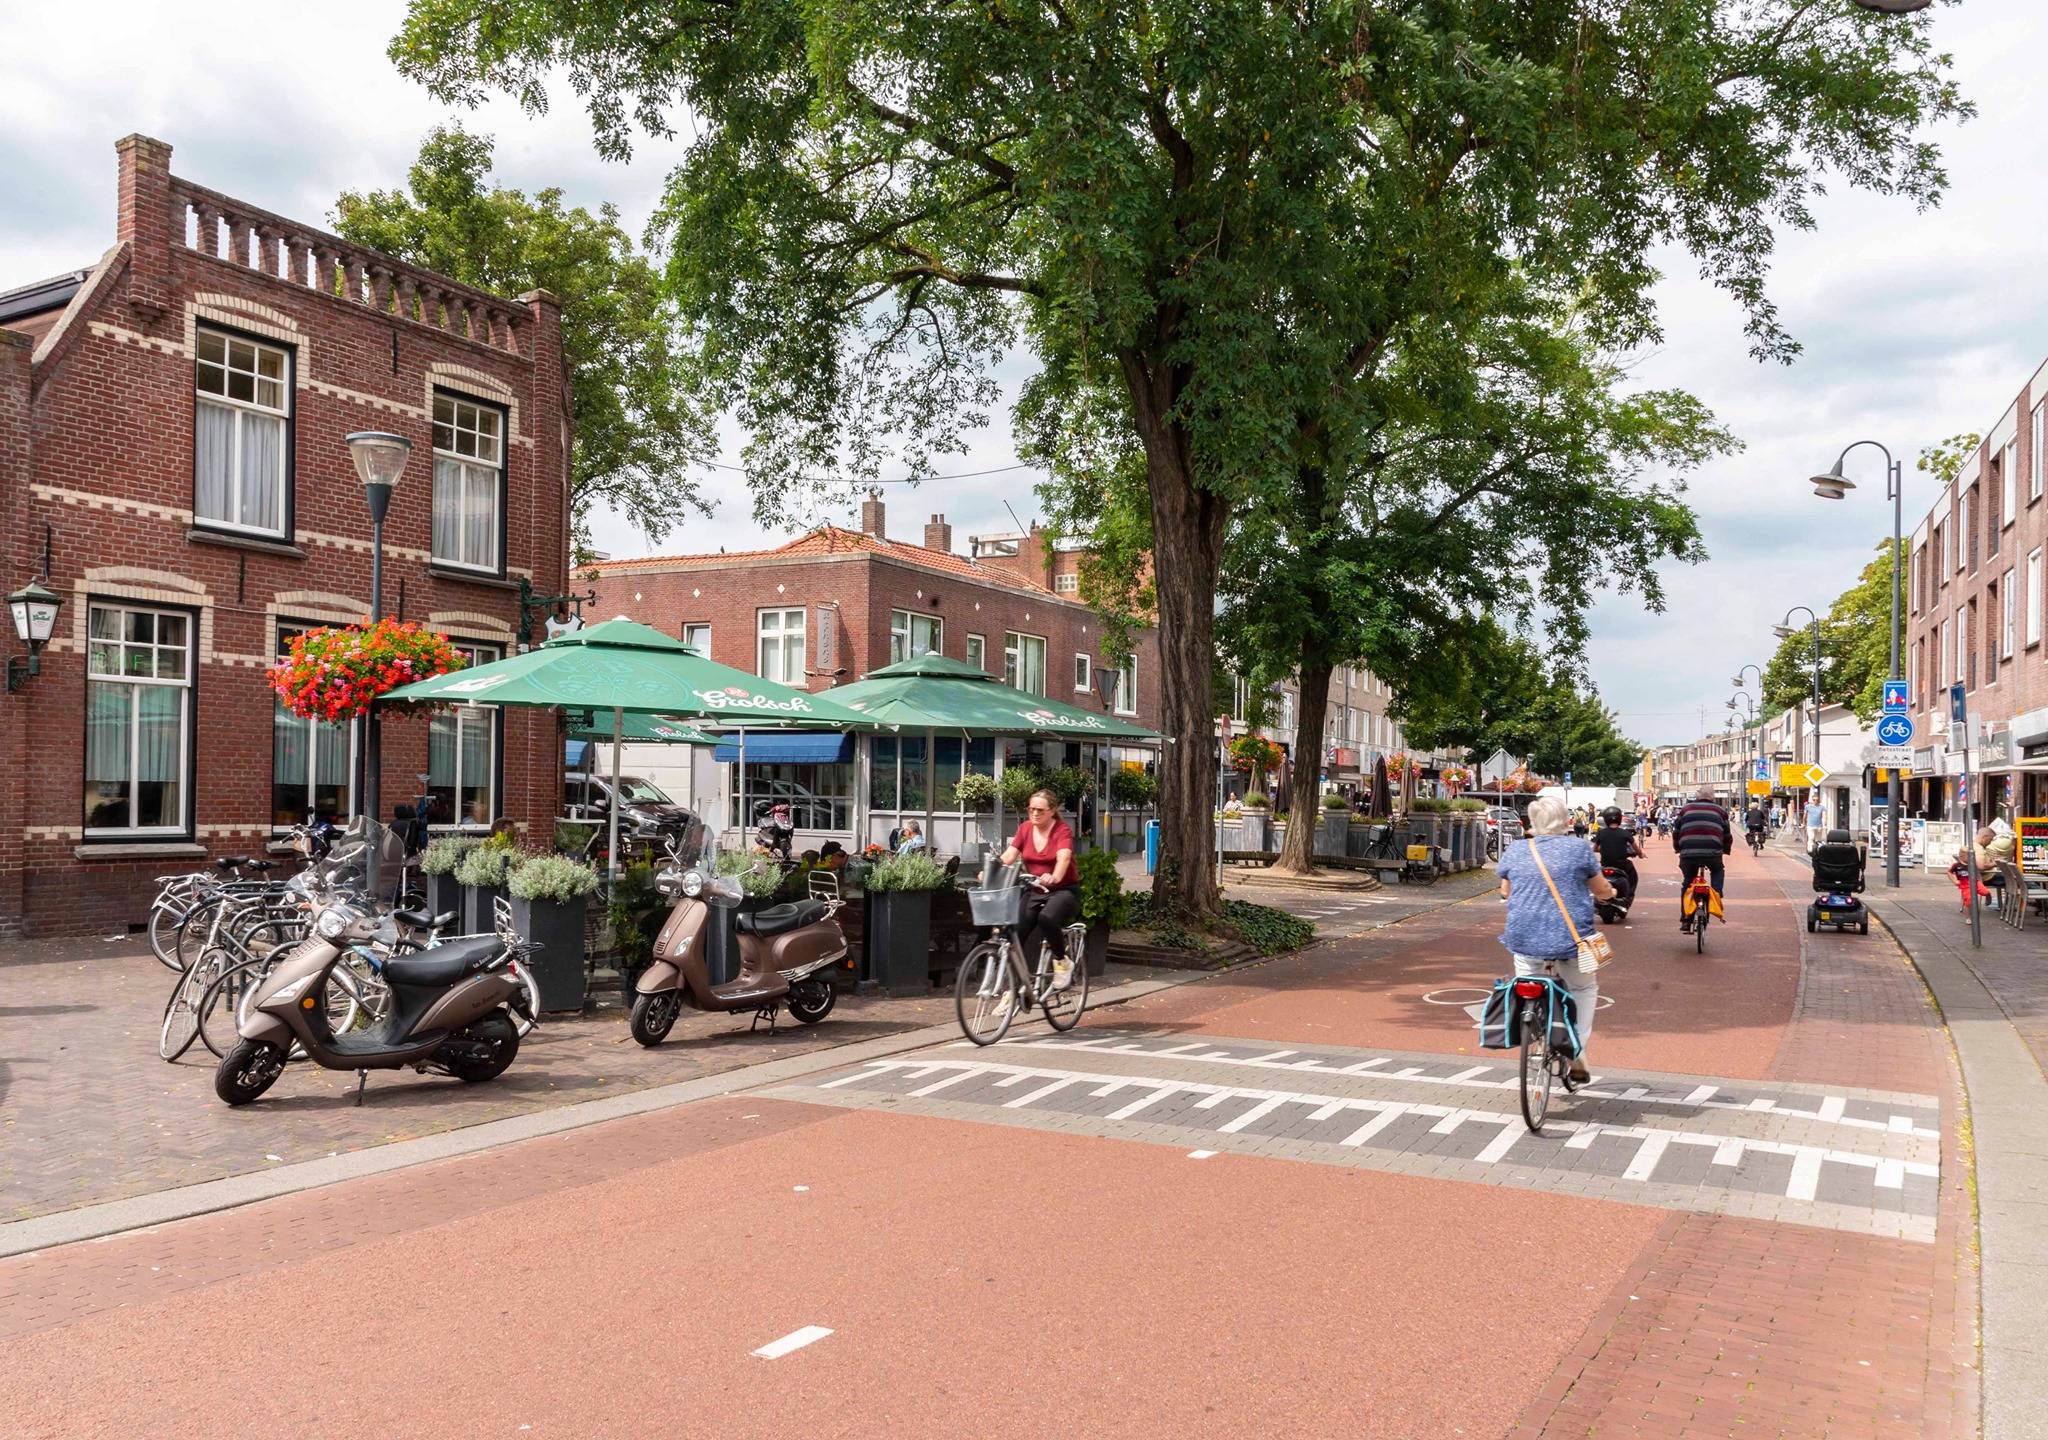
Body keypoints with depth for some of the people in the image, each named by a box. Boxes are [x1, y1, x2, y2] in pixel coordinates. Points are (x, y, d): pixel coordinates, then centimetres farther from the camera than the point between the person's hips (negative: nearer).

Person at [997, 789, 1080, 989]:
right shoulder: (1025, 829, 2)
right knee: (1015, 932, -15)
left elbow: (1063, 858, -29)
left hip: (1063, 890, -5)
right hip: (1035, 891, 5)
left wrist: (1054, 877, -51)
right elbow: (1009, 855, -8)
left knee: (1046, 918, -35)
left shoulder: (1062, 830, -11)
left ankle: (1062, 961, -8)